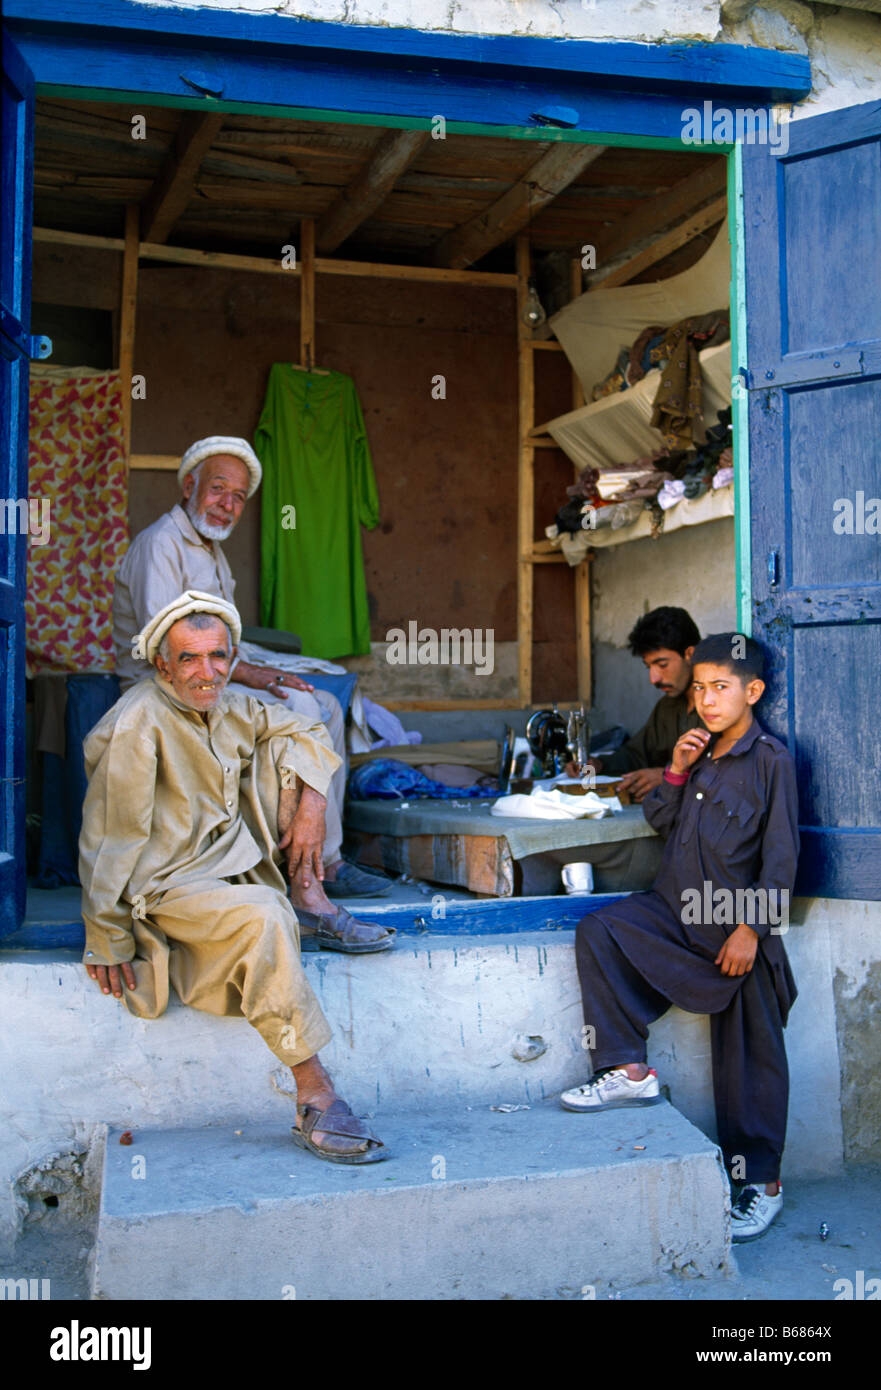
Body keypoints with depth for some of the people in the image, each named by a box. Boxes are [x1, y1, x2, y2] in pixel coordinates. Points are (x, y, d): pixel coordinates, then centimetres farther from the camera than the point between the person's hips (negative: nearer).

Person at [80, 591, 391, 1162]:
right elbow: (109, 839, -16)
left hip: (237, 867, 8)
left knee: (286, 746, -1)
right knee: (263, 918, -37)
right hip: (165, 889, -8)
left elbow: (307, 730, 16)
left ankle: (312, 898, 3)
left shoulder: (229, 707, 5)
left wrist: (310, 804, -1)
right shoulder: (136, 725, -18)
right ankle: (316, 1102, -33)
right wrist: (109, 942, -15)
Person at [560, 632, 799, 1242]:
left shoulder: (772, 759, -11)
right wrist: (676, 771, -4)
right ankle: (630, 1070, -7)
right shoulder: (700, 751, 9)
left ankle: (763, 1181, 16)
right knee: (598, 930, -15)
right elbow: (660, 820, 12)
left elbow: (780, 856, -12)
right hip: (676, 906, 6)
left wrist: (752, 927, -17)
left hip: (739, 922, -6)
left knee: (750, 1054, 2)